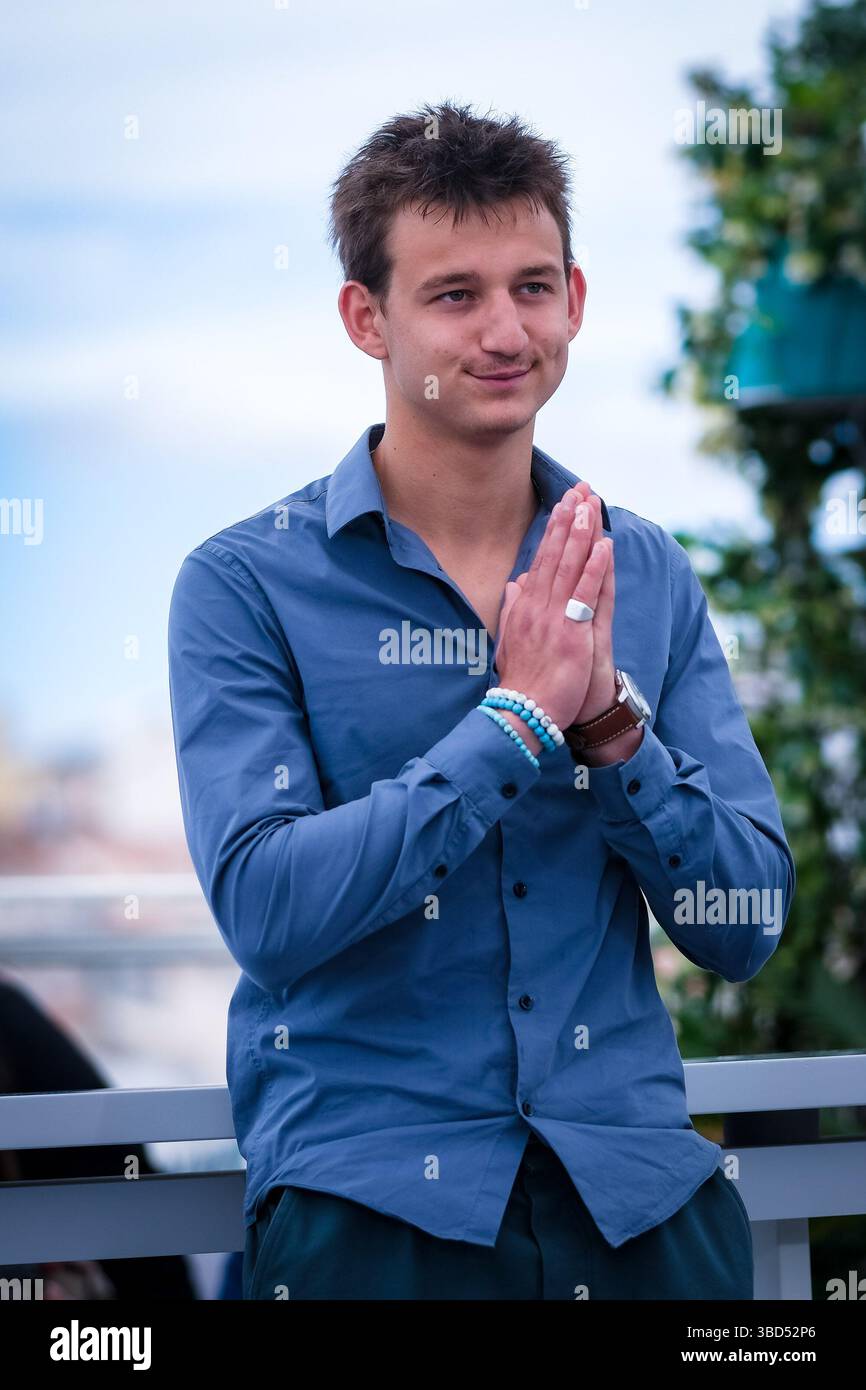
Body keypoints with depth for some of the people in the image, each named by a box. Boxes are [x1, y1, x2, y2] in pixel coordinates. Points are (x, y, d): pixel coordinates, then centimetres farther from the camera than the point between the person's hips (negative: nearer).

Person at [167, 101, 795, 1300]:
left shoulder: (646, 574, 6)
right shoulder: (248, 585, -6)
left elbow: (745, 927, 1)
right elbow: (264, 909, -18)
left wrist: (611, 720, -14)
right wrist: (518, 715, -20)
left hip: (642, 1196, 4)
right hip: (374, 1207, -3)